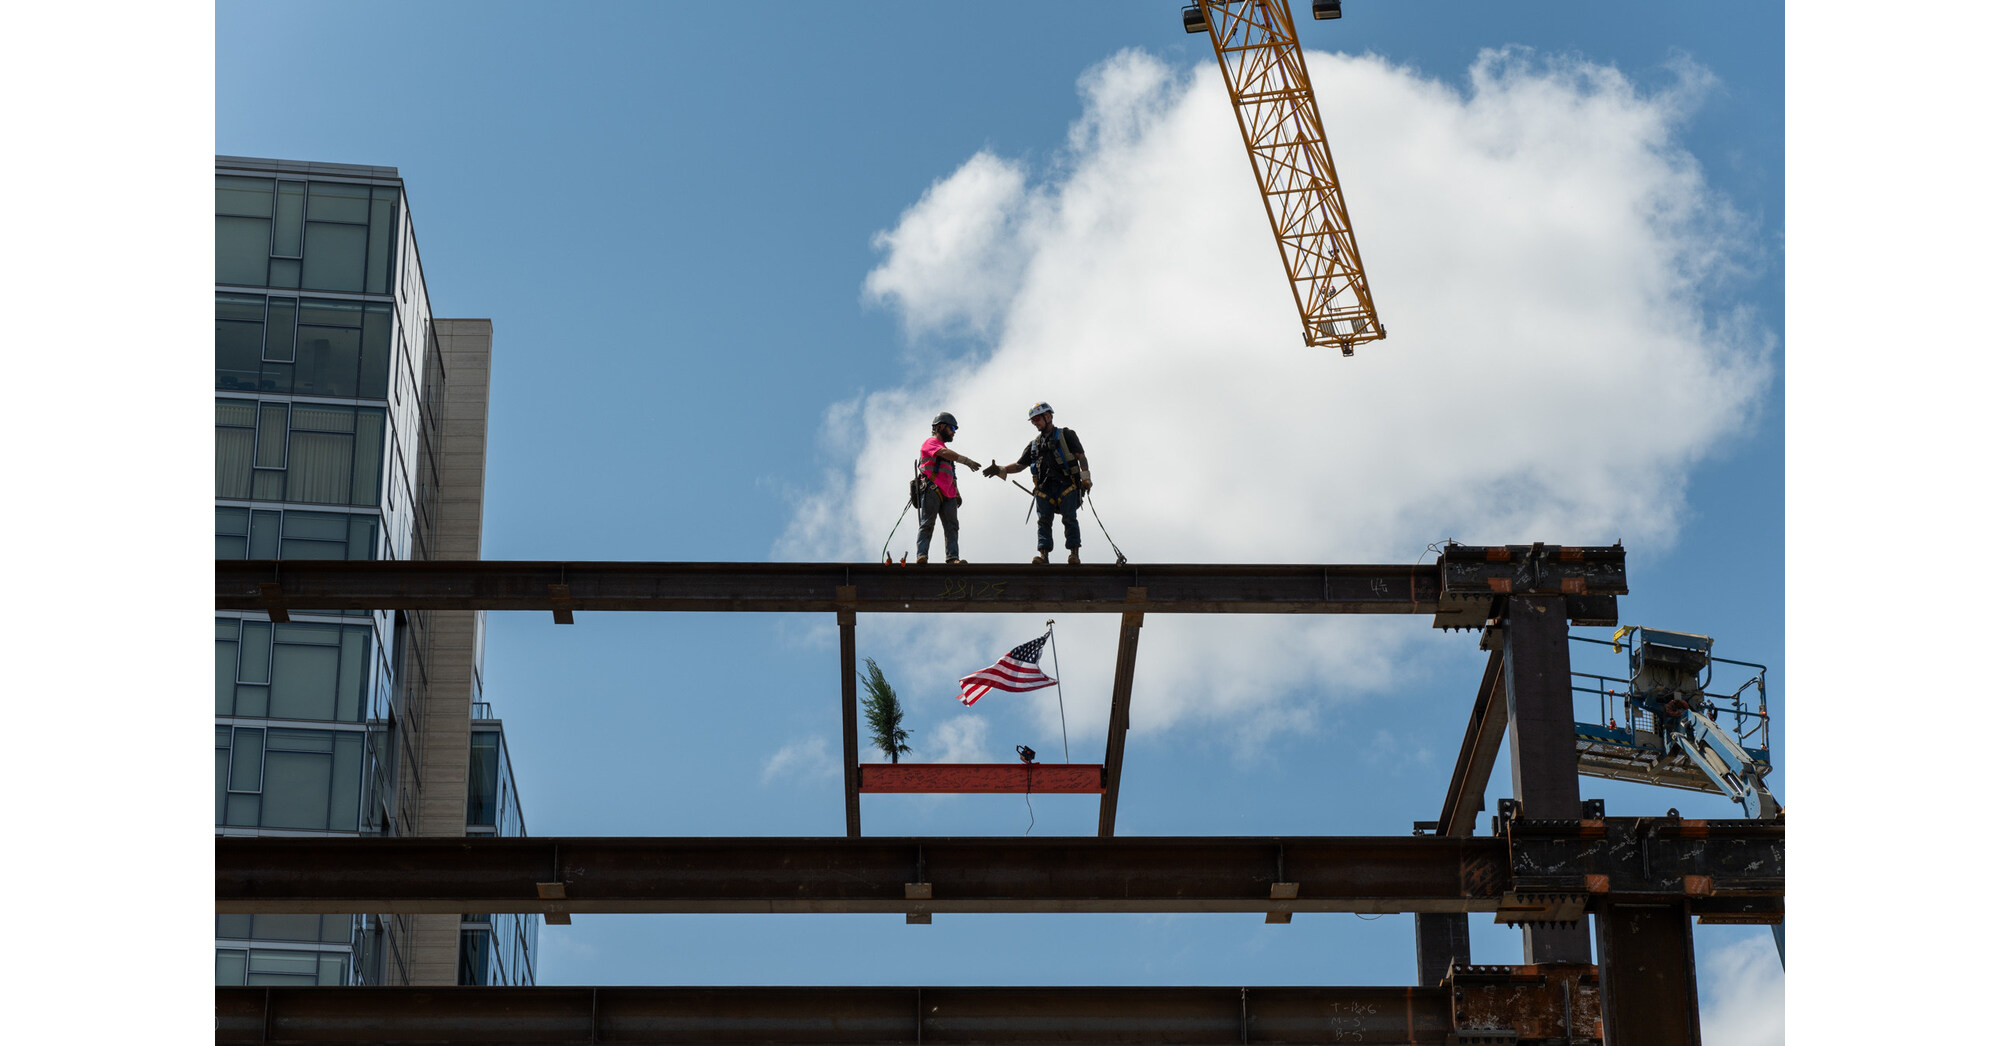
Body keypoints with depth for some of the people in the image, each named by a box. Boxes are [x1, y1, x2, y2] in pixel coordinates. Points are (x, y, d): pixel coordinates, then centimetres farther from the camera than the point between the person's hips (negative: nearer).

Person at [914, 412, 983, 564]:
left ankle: (952, 558, -16)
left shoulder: (945, 449, 32)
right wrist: (966, 460, -21)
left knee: (952, 526, -6)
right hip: (932, 490, -8)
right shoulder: (931, 443, 6)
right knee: (927, 524, -14)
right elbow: (945, 453, -15)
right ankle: (921, 556, -22)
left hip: (948, 494, 8)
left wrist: (956, 494, 19)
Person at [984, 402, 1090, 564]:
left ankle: (1074, 555, -10)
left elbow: (1080, 456, 3)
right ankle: (1043, 554, -12)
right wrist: (1000, 470, 12)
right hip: (1044, 488, 5)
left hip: (1066, 485, -5)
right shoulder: (1035, 444, 26)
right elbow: (1020, 465, 26)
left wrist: (1085, 478, -9)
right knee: (1044, 521, -7)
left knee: (1069, 519, -10)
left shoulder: (1065, 435, 10)